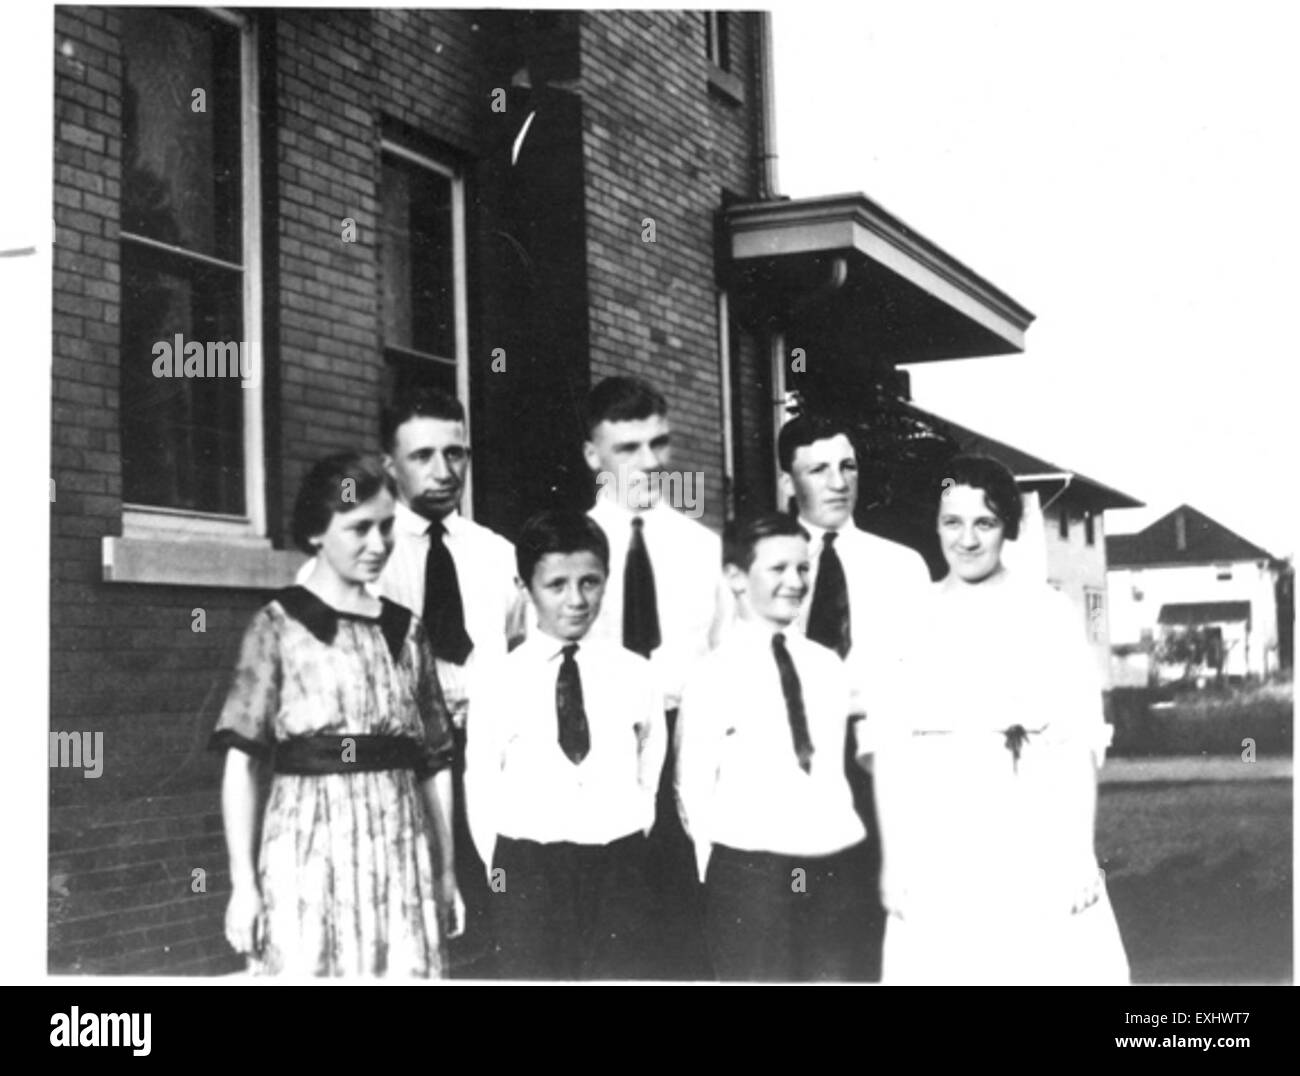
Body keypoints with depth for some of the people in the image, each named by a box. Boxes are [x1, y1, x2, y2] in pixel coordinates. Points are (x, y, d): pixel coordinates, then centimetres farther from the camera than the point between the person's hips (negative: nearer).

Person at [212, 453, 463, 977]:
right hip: (311, 853, -3)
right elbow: (242, 760, -4)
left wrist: (446, 872, 11)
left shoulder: (406, 629, 10)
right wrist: (243, 882, -9)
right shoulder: (279, 624, -1)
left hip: (401, 858, 3)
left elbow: (434, 763, 12)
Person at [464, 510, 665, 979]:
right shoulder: (496, 681, -2)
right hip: (527, 870, -1)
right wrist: (503, 870, 2)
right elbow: (481, 787, 2)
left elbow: (651, 766, 11)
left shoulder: (635, 674, 3)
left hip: (618, 867, 2)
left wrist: (633, 840, 6)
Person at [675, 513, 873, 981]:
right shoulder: (713, 675, -4)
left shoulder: (828, 666, 11)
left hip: (839, 868, 5)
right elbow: (693, 793, -3)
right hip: (749, 875, -4)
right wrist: (719, 879, -4)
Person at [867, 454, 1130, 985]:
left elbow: (1078, 740, -2)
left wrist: (1079, 853, -8)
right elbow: (890, 749, 5)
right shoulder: (913, 617, 6)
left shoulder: (1046, 611, 1)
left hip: (1033, 837, -2)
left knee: (1049, 967, -3)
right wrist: (893, 858, 1)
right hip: (936, 847, 2)